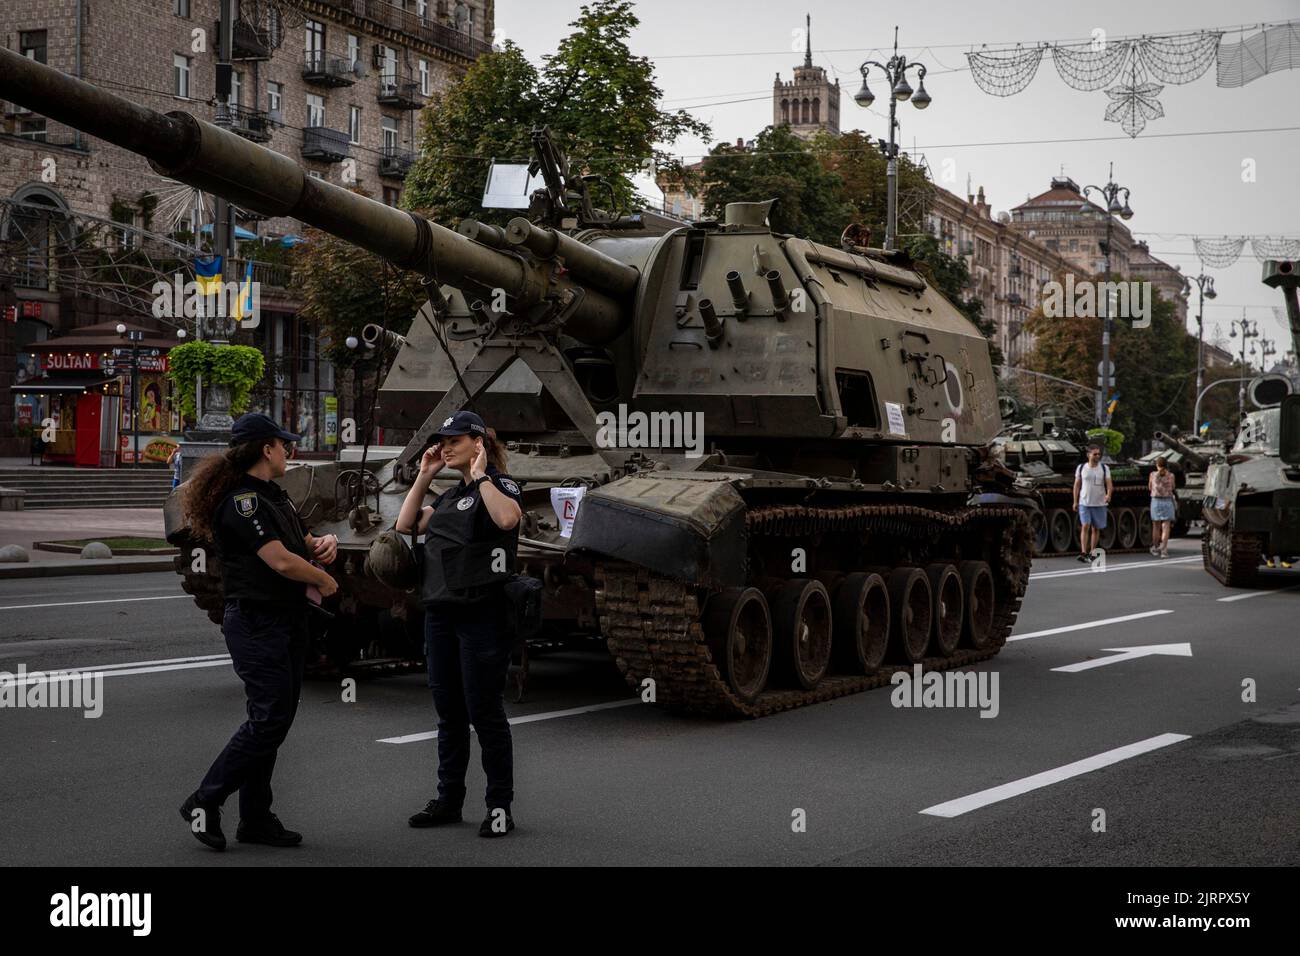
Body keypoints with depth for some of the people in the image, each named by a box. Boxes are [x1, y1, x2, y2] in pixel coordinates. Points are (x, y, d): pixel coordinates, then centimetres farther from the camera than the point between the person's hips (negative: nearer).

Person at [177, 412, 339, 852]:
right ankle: (204, 803, -2)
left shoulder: (272, 495, 16)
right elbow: (280, 560, -24)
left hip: (288, 622, 10)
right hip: (257, 622, -10)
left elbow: (304, 543, 25)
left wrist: (325, 543, 1)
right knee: (269, 719, -12)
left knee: (275, 719, 10)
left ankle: (256, 818, 15)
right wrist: (325, 580, -8)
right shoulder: (241, 499, -16)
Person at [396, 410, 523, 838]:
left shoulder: (500, 485, -6)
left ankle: (500, 807, 3)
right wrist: (423, 477, 12)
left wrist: (481, 476, -18)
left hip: (483, 615, -8)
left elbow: (507, 518, -28)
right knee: (449, 712, 13)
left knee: (484, 711, -4)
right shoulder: (450, 494, 17)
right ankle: (449, 800, 22)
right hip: (440, 614, 8)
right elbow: (406, 525, 16)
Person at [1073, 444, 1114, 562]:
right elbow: (1077, 485, 9)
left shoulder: (1104, 468, 3)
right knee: (1085, 526, -13)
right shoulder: (1081, 468, 3)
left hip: (1099, 504, 1)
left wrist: (1108, 494, -26)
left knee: (1096, 529, 8)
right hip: (1084, 503, -1)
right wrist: (1075, 501, 6)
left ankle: (1092, 553, 18)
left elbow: (1109, 484, -5)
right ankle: (1083, 552, -20)